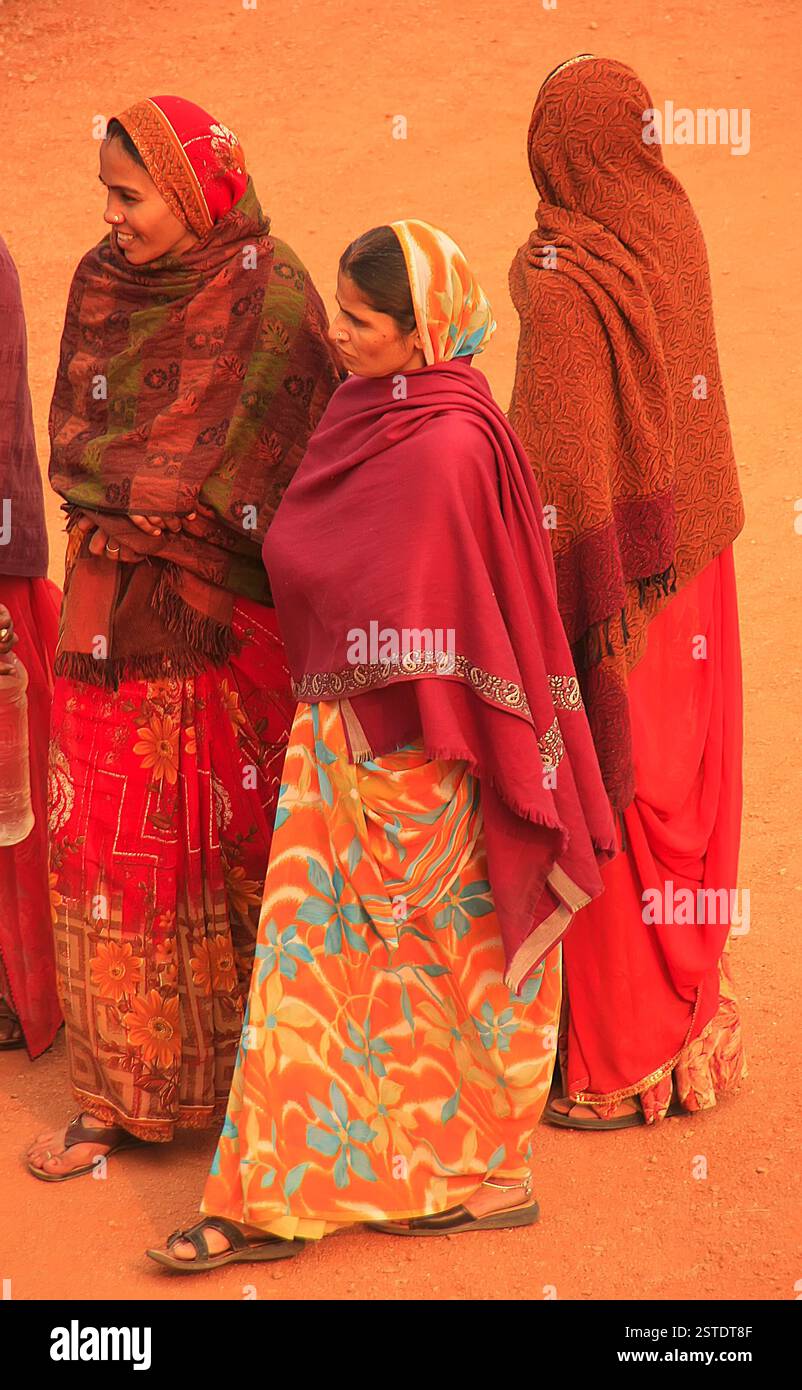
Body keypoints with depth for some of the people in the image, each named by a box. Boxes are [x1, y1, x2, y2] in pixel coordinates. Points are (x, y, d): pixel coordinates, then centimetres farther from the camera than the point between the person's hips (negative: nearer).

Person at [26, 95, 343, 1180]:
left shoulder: (270, 297, -10)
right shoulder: (100, 282, 7)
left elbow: (246, 467, -12)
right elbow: (73, 439, 8)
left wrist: (121, 491, -8)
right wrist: (158, 494, -3)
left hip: (224, 617, -5)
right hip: (112, 612, 5)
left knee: (232, 841, 6)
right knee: (109, 843, 7)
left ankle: (253, 1073, 24)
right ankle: (120, 1094, 19)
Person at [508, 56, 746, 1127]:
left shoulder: (559, 284, -22)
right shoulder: (674, 236, 0)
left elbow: (555, 465, -23)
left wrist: (528, 603, -18)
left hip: (606, 584, -7)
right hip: (692, 568, 8)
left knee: (613, 811, 4)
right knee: (684, 797, 18)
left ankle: (621, 1068, 17)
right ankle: (694, 1029, 33)